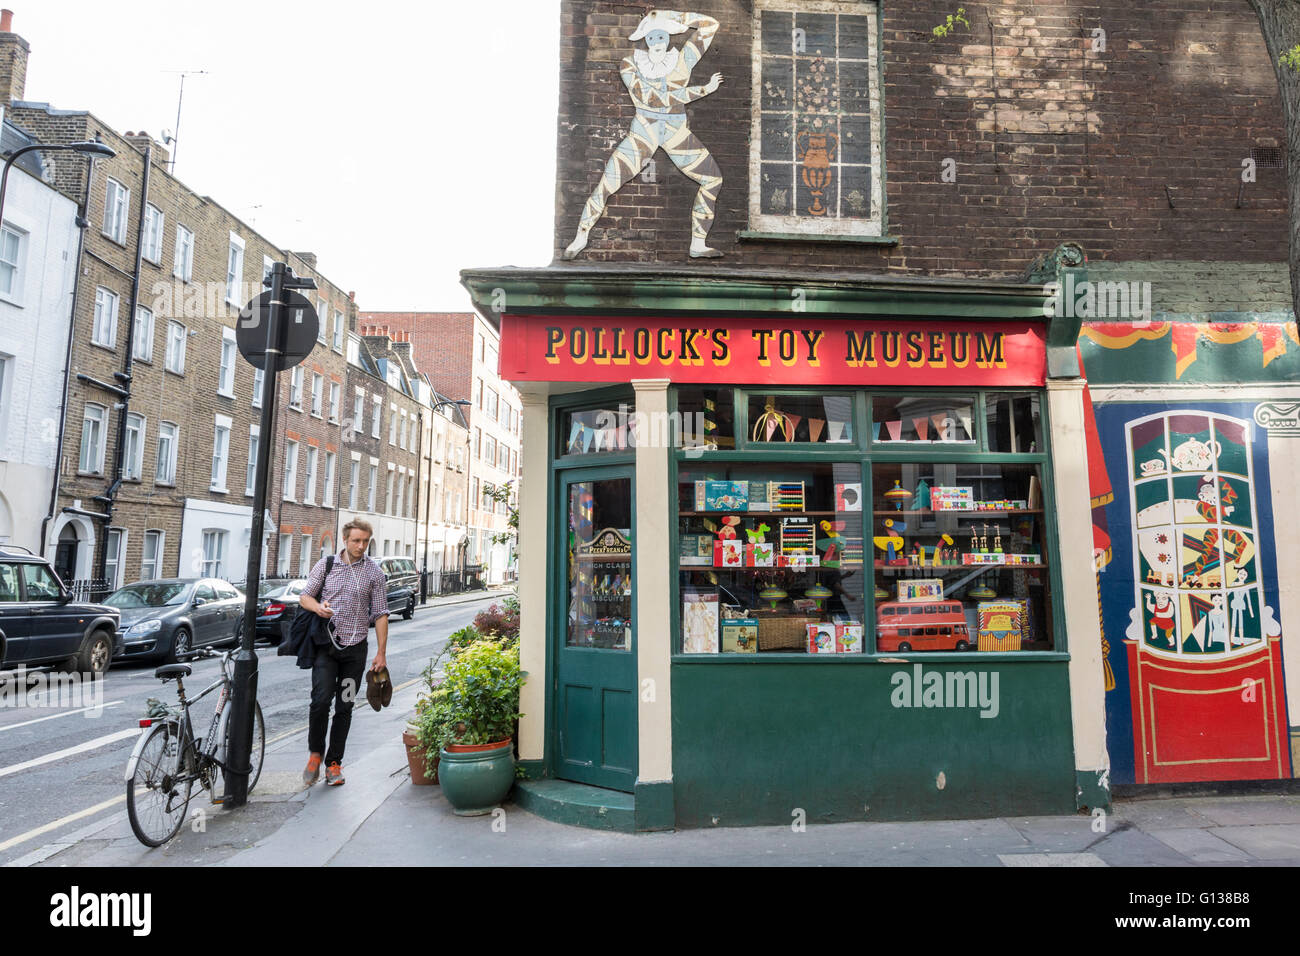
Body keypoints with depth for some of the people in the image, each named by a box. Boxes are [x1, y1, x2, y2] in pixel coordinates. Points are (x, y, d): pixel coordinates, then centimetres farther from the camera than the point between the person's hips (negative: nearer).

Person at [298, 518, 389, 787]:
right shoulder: (325, 565, 4)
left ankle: (334, 762, 18)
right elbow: (304, 596, 9)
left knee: (345, 707, 6)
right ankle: (315, 753, 12)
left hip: (355, 647, 0)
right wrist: (317, 607, -15)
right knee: (321, 699, -11)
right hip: (326, 644, 0)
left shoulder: (375, 572, 2)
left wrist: (381, 652, -2)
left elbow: (380, 614, 2)